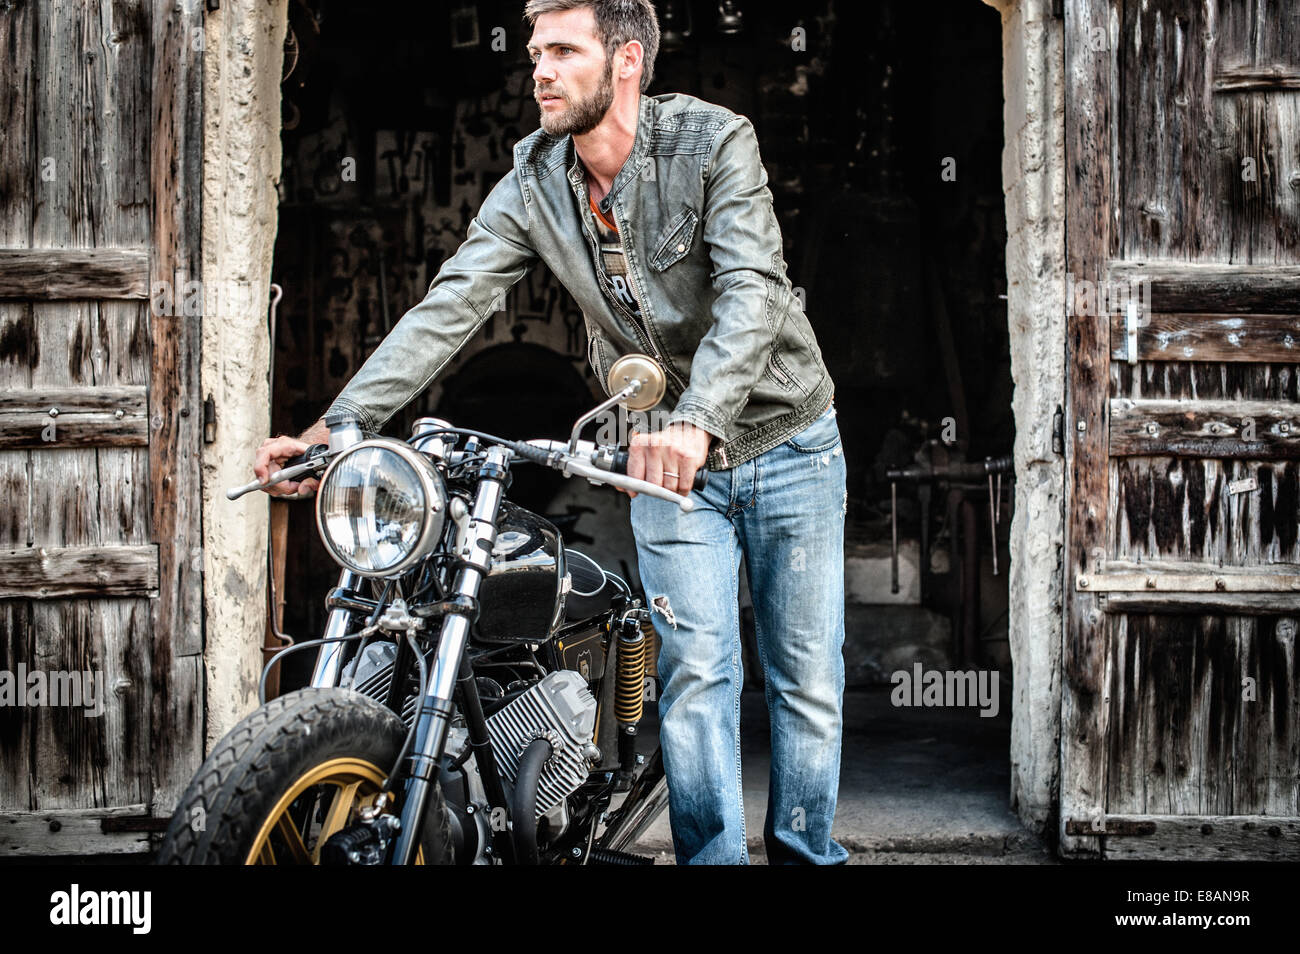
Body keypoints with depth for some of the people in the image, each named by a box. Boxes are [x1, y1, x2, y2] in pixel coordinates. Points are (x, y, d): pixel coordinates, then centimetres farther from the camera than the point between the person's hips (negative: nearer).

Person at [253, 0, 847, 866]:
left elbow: (753, 292, -30)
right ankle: (711, 857, 7)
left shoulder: (715, 140, -17)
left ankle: (806, 853, 19)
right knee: (695, 671, -3)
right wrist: (333, 427, -25)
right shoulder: (532, 186, -6)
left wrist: (696, 420, -47)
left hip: (786, 442, -2)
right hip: (667, 460, 2)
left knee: (806, 676, 4)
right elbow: (448, 308, -13)